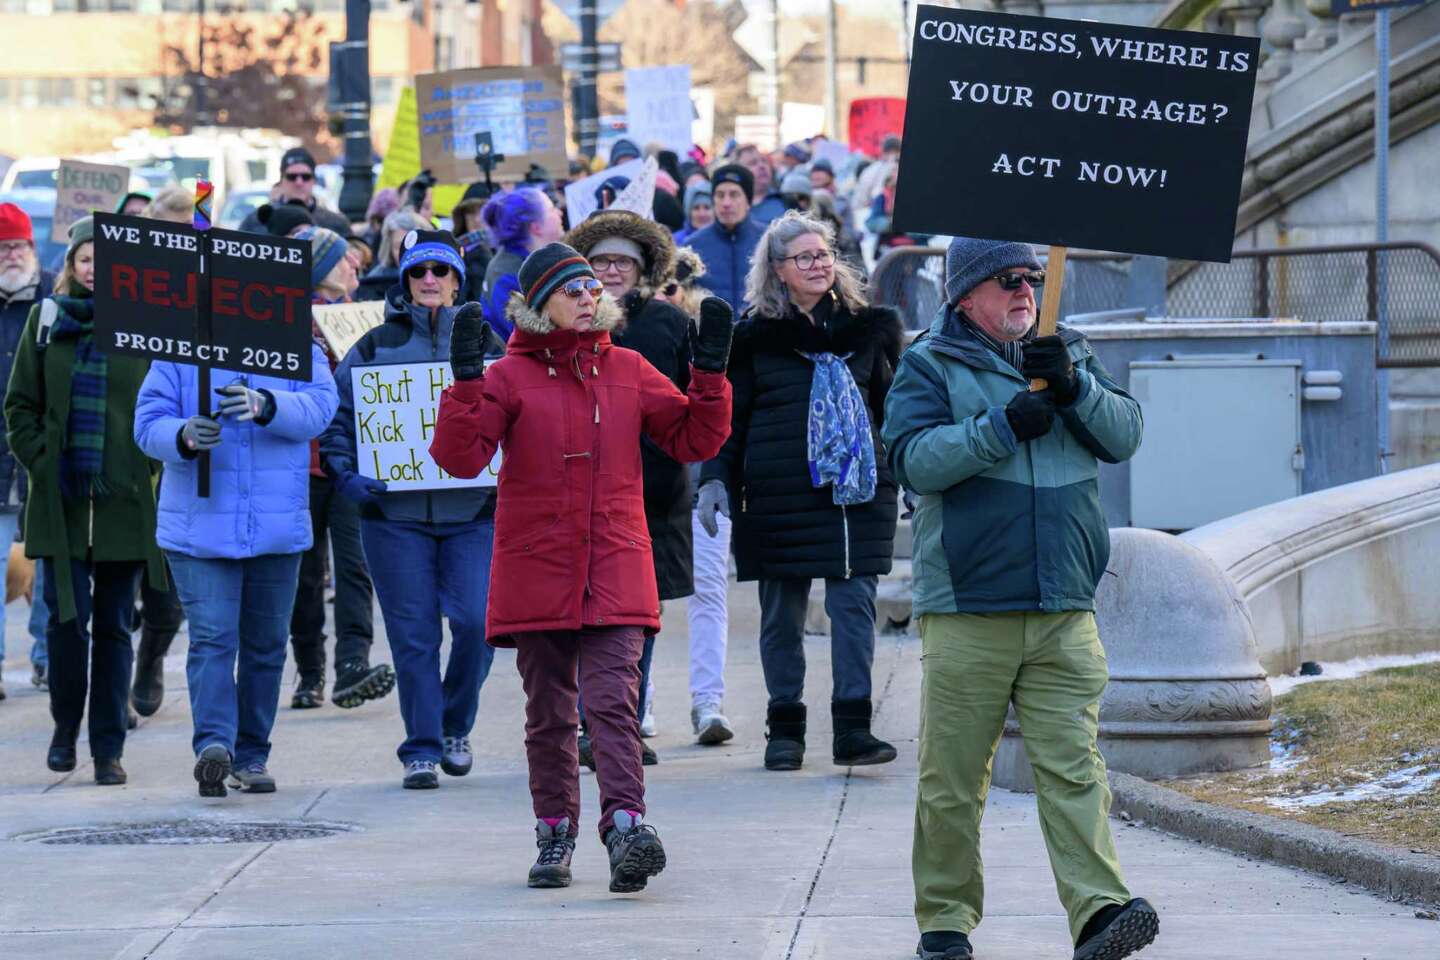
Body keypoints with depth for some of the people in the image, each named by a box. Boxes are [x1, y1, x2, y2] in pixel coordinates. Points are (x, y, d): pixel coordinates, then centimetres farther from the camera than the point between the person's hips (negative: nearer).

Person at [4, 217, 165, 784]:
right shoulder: (47, 319, 7)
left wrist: (149, 469, -5)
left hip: (125, 501, -1)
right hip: (61, 500, 1)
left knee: (114, 626, 4)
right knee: (67, 618, -4)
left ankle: (108, 748, 9)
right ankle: (65, 730, 15)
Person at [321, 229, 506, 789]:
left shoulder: (484, 345, 11)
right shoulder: (374, 347, 8)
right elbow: (337, 419, 8)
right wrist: (347, 475, -8)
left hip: (473, 512, 1)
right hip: (395, 515, -1)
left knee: (477, 622, -10)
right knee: (412, 635, -3)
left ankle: (455, 727, 13)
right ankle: (421, 748, 6)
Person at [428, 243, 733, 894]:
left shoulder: (628, 371, 10)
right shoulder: (511, 376, 1)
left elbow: (693, 439, 13)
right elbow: (460, 456, -9)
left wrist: (710, 373, 0)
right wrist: (467, 378, -20)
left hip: (615, 572, 0)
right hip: (537, 571, 0)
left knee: (613, 700, -14)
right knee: (548, 712, 8)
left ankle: (626, 827, -24)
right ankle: (555, 835, 18)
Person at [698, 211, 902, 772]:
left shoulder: (865, 327, 11)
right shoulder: (756, 336, 5)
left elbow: (889, 405, 19)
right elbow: (730, 416, 7)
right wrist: (716, 478, -4)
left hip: (857, 491, 1)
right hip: (780, 491, -1)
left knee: (855, 605, -6)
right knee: (782, 614, 3)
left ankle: (853, 728, -6)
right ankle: (785, 728, 12)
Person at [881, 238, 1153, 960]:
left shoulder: (1068, 356, 17)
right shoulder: (930, 365, 5)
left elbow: (1124, 435, 6)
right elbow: (913, 458, -9)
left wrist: (1073, 387, -11)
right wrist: (1003, 427, -18)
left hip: (1064, 611, 3)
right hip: (966, 609, -2)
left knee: (1073, 765, -7)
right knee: (953, 775, 2)